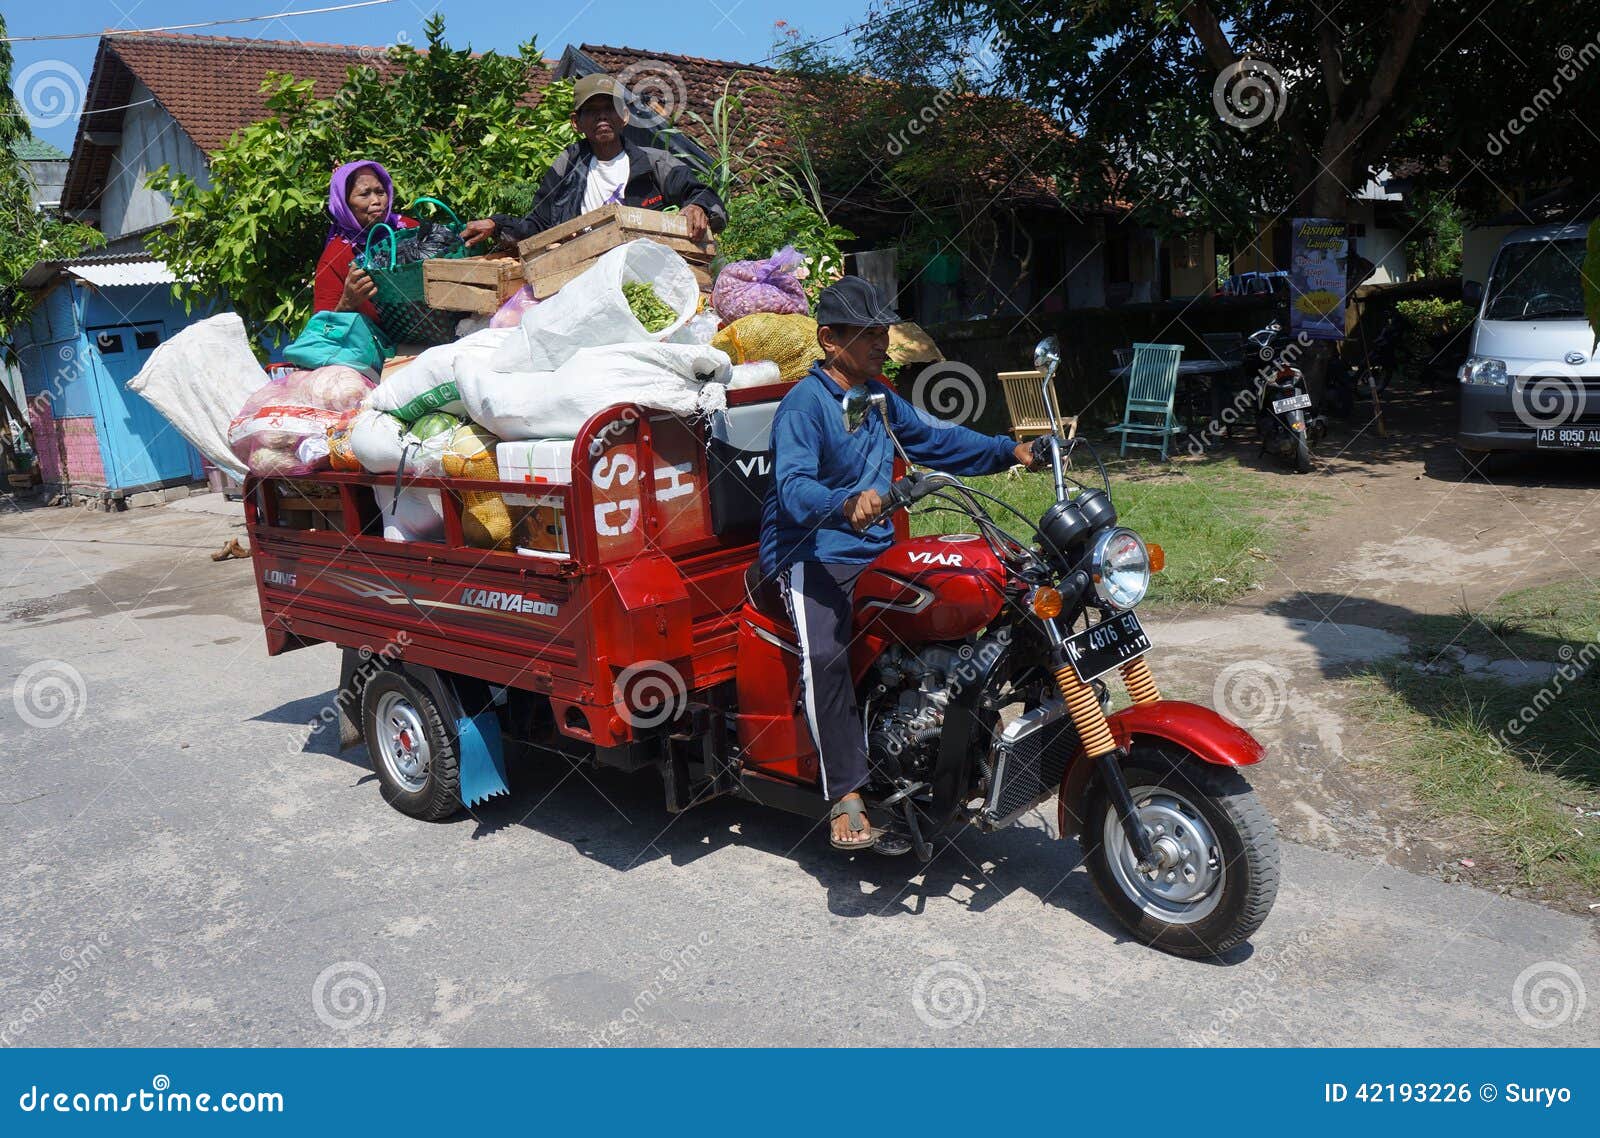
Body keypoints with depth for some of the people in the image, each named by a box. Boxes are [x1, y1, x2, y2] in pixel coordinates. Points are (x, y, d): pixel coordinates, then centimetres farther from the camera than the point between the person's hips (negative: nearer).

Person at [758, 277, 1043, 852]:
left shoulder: (878, 395, 16)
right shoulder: (805, 401, -12)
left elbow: (933, 438, 23)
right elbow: (794, 486, -25)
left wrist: (1009, 450, 12)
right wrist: (846, 505, -46)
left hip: (875, 549, 8)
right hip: (811, 554, -8)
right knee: (826, 654, -32)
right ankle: (846, 795, -26)